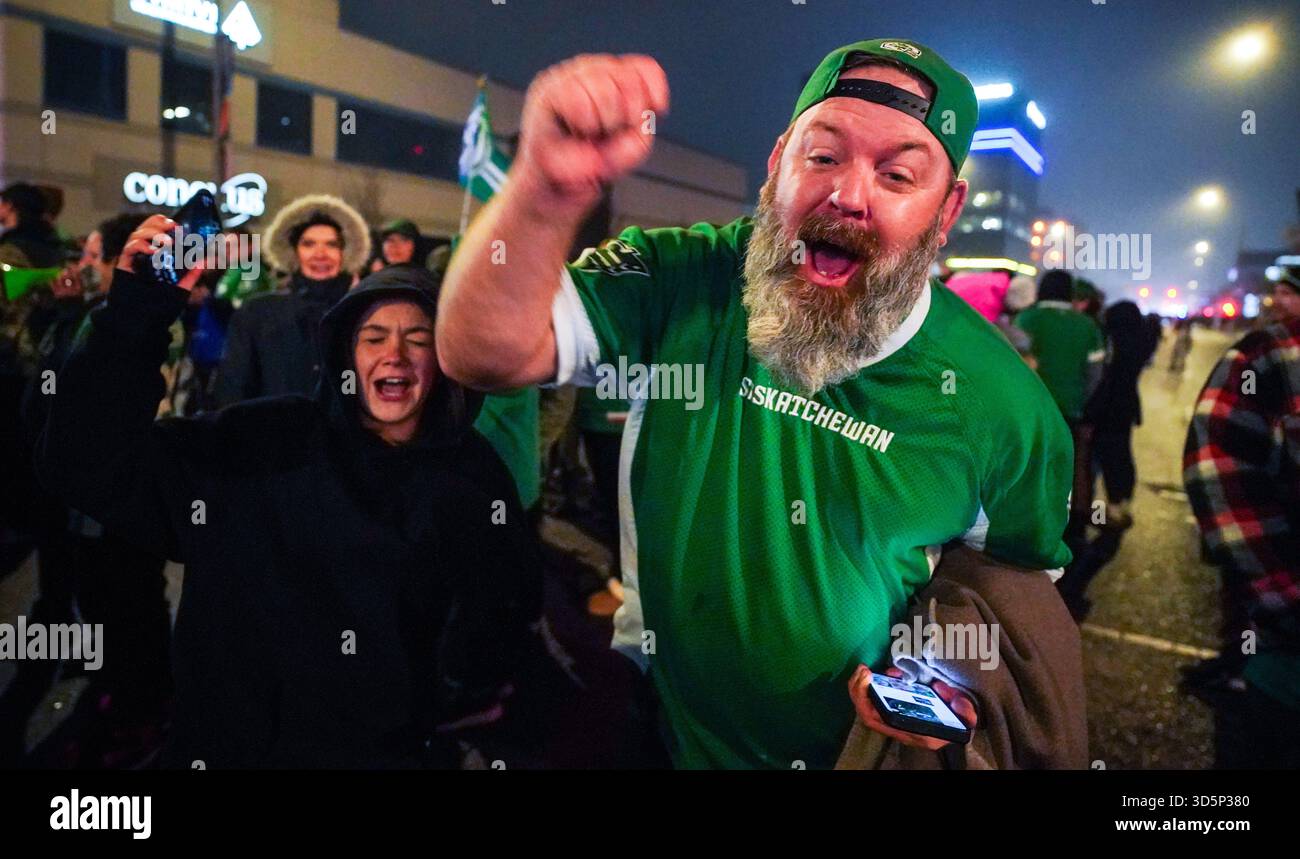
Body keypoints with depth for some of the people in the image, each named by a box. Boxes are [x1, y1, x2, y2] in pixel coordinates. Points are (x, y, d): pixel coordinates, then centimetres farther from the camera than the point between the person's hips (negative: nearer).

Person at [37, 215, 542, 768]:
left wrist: (458, 693, -7)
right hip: (247, 738, 0)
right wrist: (134, 314, -26)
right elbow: (91, 466, -17)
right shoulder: (266, 441, -9)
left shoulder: (473, 471, -4)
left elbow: (508, 602, 4)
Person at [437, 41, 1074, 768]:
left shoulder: (1002, 405, -10)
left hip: (854, 750, 1)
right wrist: (549, 186, -35)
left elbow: (1020, 580, 3)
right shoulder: (681, 283, -12)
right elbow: (483, 354, -21)